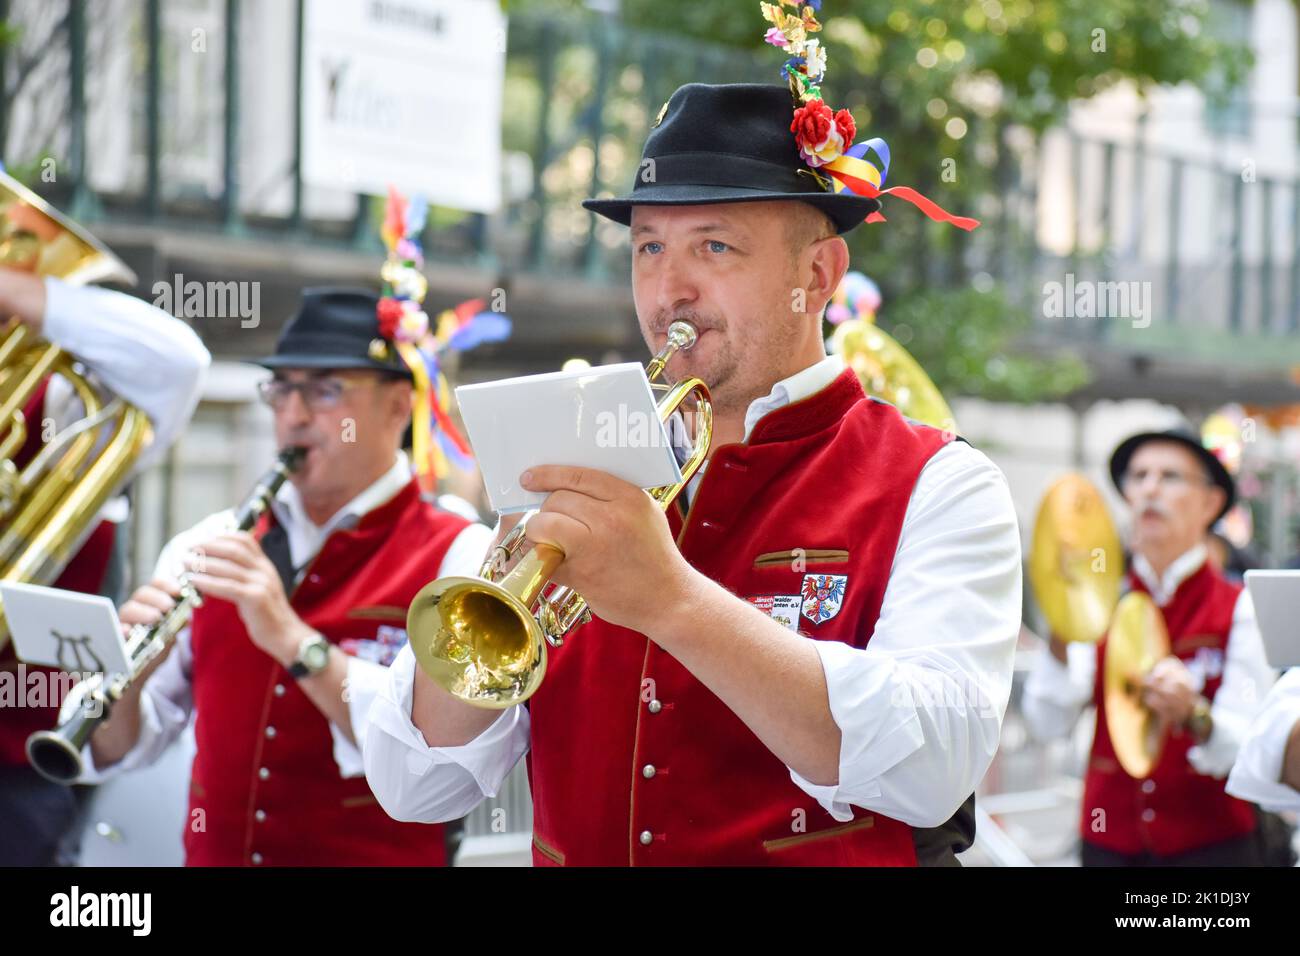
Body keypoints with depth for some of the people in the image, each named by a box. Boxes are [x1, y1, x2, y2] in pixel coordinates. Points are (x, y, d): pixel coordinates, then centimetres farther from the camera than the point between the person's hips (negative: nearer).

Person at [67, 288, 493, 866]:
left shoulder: (462, 557, 0)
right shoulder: (210, 546, 11)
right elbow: (118, 752, 9)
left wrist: (293, 641, -20)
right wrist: (126, 677, -10)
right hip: (214, 851, 3)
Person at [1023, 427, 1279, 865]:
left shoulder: (1240, 610, -1)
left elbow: (1250, 749, -10)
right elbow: (1046, 724, -5)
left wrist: (1193, 715, -29)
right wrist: (1061, 640, -20)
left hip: (1211, 844, -2)